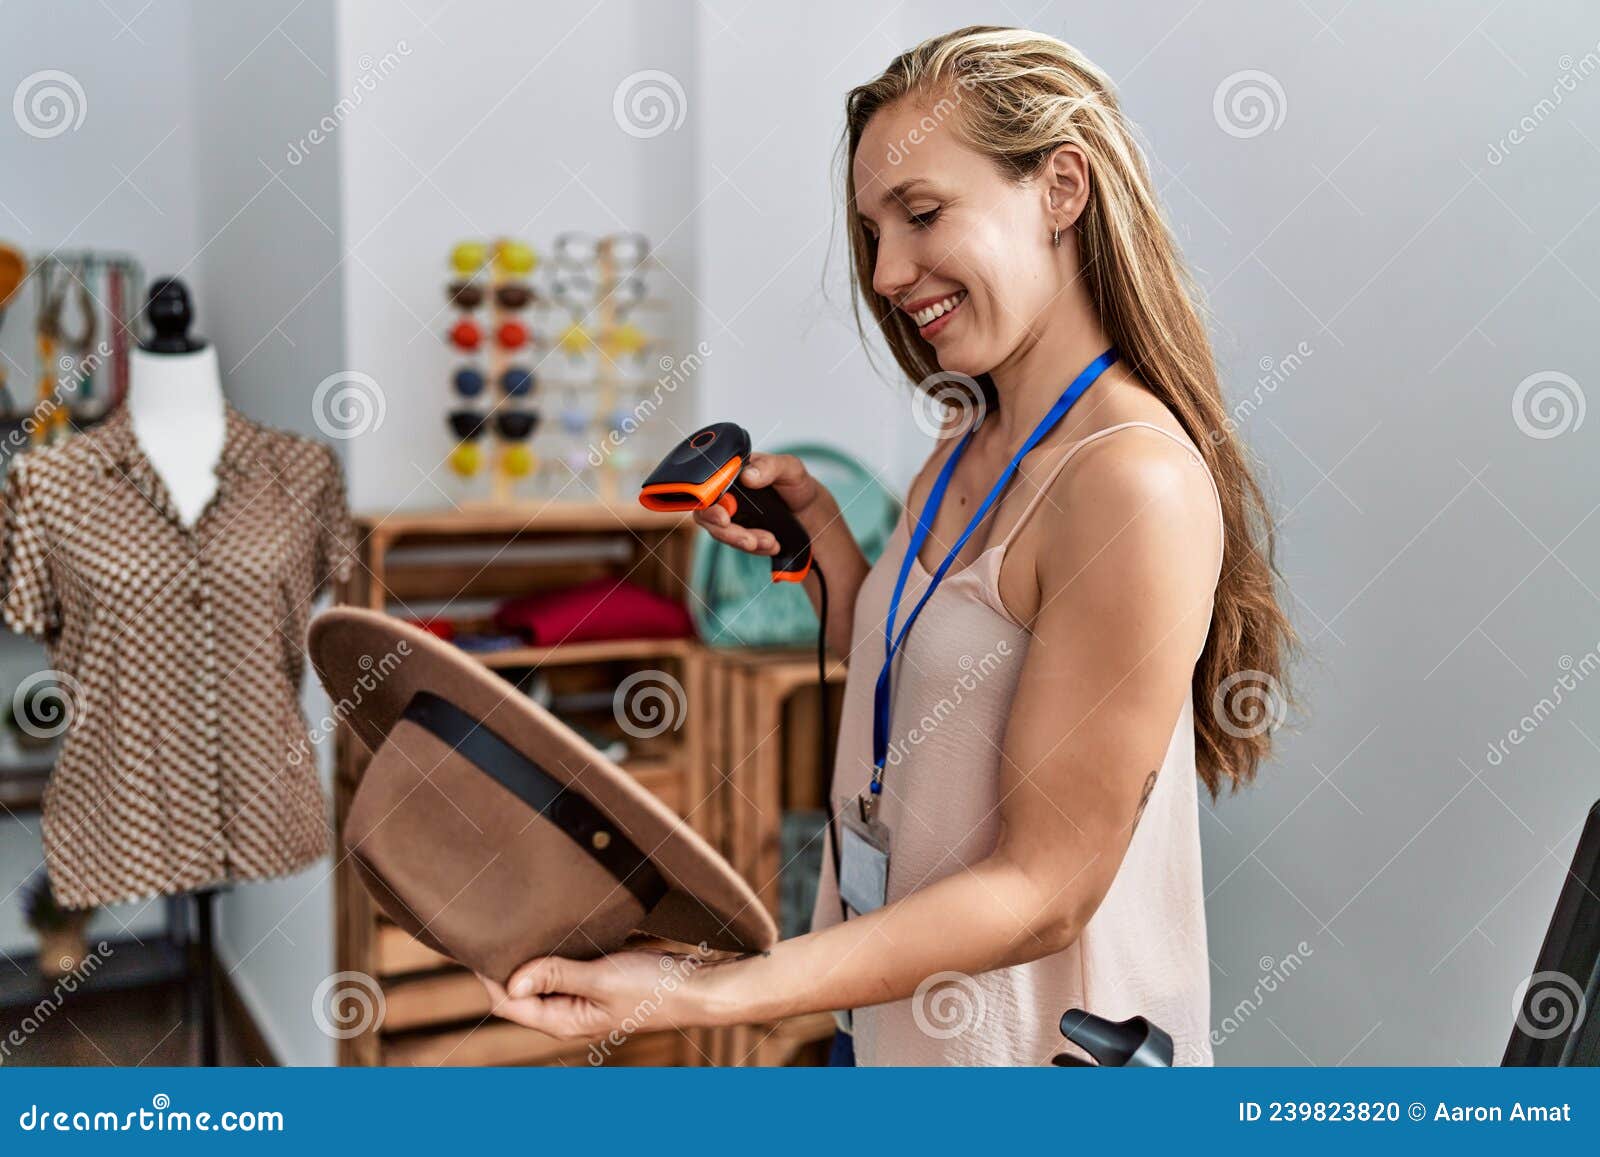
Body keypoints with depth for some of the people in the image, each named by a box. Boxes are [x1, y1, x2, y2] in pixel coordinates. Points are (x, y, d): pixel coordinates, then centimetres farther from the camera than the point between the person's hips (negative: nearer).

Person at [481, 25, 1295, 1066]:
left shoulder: (1136, 481, -25)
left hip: (1032, 1043, -7)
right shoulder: (964, 452, 2)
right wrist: (814, 523, -2)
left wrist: (701, 995, -29)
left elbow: (1045, 891, -24)